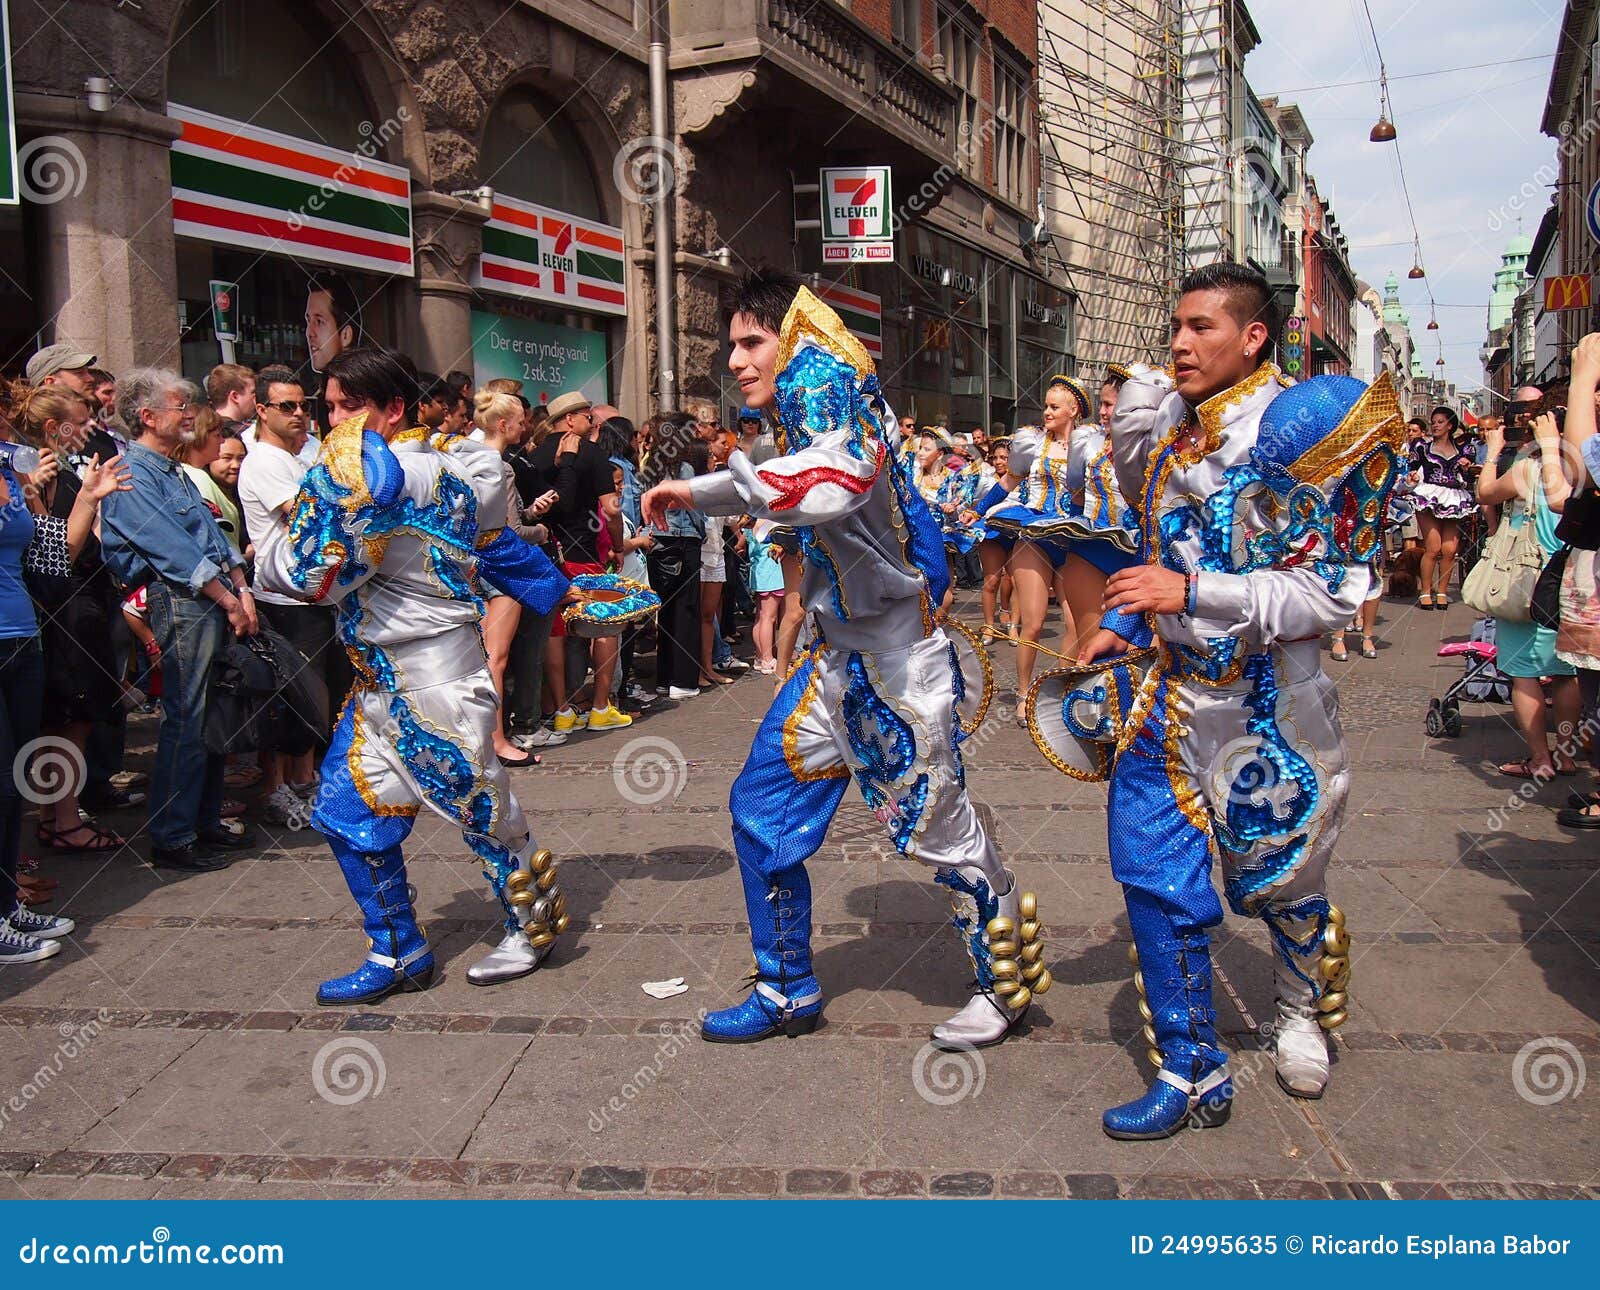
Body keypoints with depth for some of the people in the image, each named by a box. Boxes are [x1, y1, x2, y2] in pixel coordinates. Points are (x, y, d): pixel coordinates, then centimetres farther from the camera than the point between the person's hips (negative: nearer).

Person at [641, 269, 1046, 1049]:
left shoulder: (831, 388, -15)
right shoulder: (804, 415, 13)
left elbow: (834, 482, -38)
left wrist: (701, 490, -35)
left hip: (894, 661, -9)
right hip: (840, 656, 9)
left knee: (937, 826, 3)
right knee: (762, 806, 8)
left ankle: (1009, 982, 26)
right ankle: (787, 992, 22)